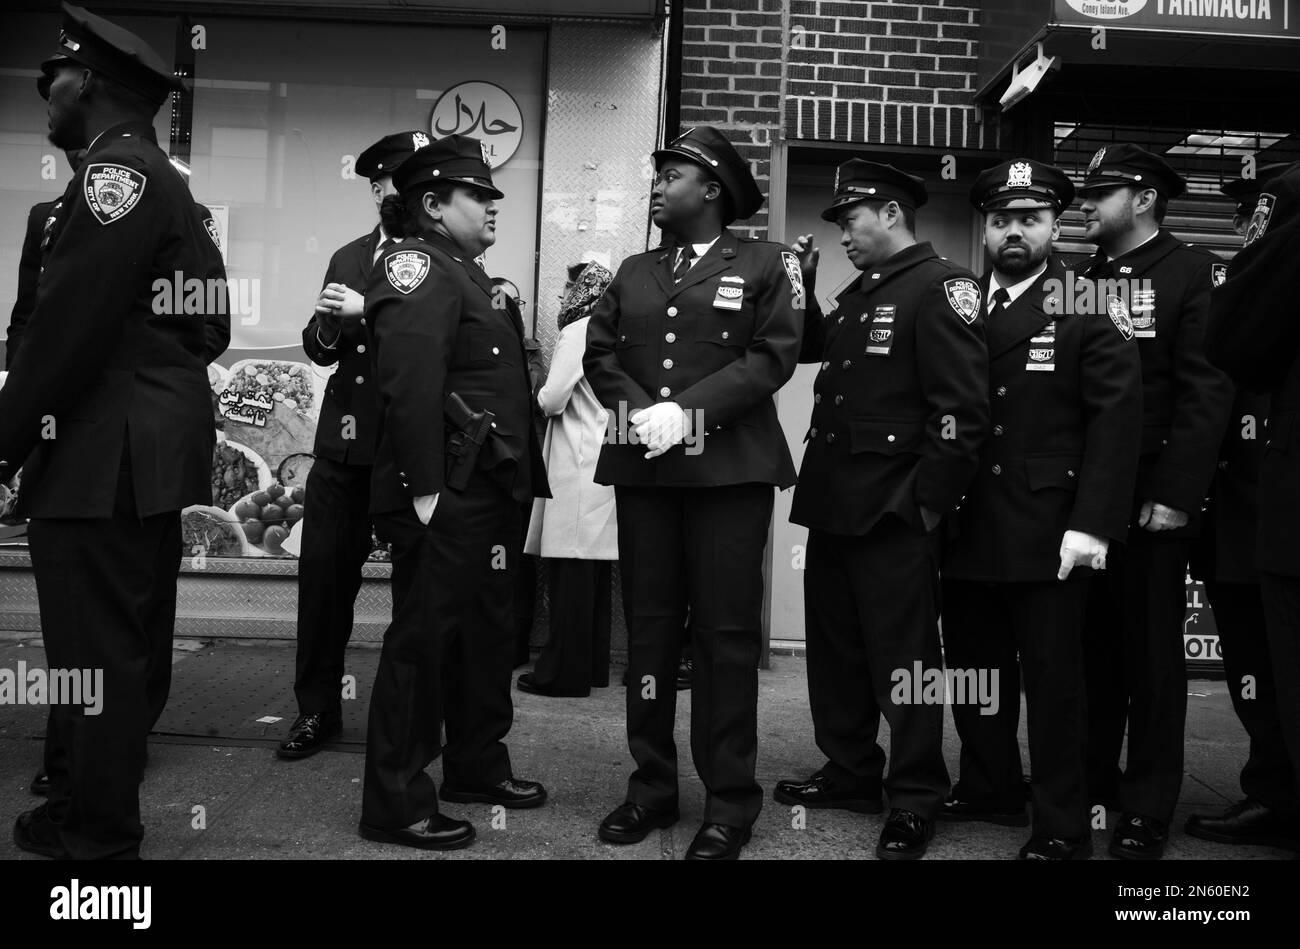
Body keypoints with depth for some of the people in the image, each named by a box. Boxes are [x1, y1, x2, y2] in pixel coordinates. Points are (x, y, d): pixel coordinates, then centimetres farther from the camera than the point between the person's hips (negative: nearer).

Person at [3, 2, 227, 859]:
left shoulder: (115, 170, -10)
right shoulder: (164, 180, 20)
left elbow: (69, 321, -18)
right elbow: (204, 327, 19)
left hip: (106, 457, -10)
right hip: (148, 448, 10)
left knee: (97, 648, -2)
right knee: (126, 642, 17)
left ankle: (95, 833, 10)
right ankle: (94, 800, 30)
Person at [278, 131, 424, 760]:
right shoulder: (348, 258, 17)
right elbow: (320, 350, 16)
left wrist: (367, 312, -19)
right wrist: (328, 325, -5)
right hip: (344, 444, 5)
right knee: (323, 570, 5)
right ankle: (317, 709, 19)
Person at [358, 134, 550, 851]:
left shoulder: (464, 275, 20)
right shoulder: (417, 267, -12)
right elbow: (410, 387, -24)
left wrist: (516, 482, 14)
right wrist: (426, 490, -26)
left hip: (489, 495, 10)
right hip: (447, 498, -10)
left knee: (485, 631, 18)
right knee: (423, 638, -2)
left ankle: (477, 765, 34)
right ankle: (395, 805, 10)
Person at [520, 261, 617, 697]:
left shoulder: (577, 332, -9)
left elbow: (552, 399, -13)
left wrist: (541, 395, 9)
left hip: (578, 465, -7)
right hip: (609, 461, 7)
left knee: (571, 567, -4)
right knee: (595, 569, 12)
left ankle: (564, 671, 1)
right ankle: (593, 665, 20)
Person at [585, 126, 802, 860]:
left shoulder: (764, 263, 3)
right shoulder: (633, 271, 18)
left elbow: (774, 355, -8)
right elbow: (599, 353, 10)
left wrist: (688, 411, -17)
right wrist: (635, 409, -10)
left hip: (728, 470, -4)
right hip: (643, 469, 5)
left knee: (726, 632, -1)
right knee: (649, 627, 9)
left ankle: (731, 800, 9)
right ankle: (653, 785, 20)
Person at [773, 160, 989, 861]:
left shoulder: (941, 286, -9)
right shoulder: (858, 294, 17)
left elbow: (962, 406, -16)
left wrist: (928, 502, -16)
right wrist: (799, 284, 14)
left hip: (893, 513, -9)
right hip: (833, 505, 9)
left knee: (903, 657, 1)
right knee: (834, 647, 15)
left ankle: (915, 800, 14)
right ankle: (851, 773, 30)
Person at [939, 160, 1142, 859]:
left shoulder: (1089, 305, -2)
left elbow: (1116, 417, -8)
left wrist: (1092, 524, -15)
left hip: (1048, 535, -4)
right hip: (965, 531, 4)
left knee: (1053, 681, 4)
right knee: (973, 668, 14)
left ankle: (1062, 829, 17)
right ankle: (989, 790, 33)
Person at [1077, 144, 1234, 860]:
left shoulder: (1193, 272, -2)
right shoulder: (1078, 280, 12)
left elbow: (1206, 391, -10)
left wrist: (1173, 493, -16)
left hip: (1150, 498, -4)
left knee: (1152, 653, 4)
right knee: (1091, 647, 10)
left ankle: (1146, 808, 14)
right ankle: (1091, 780, 22)